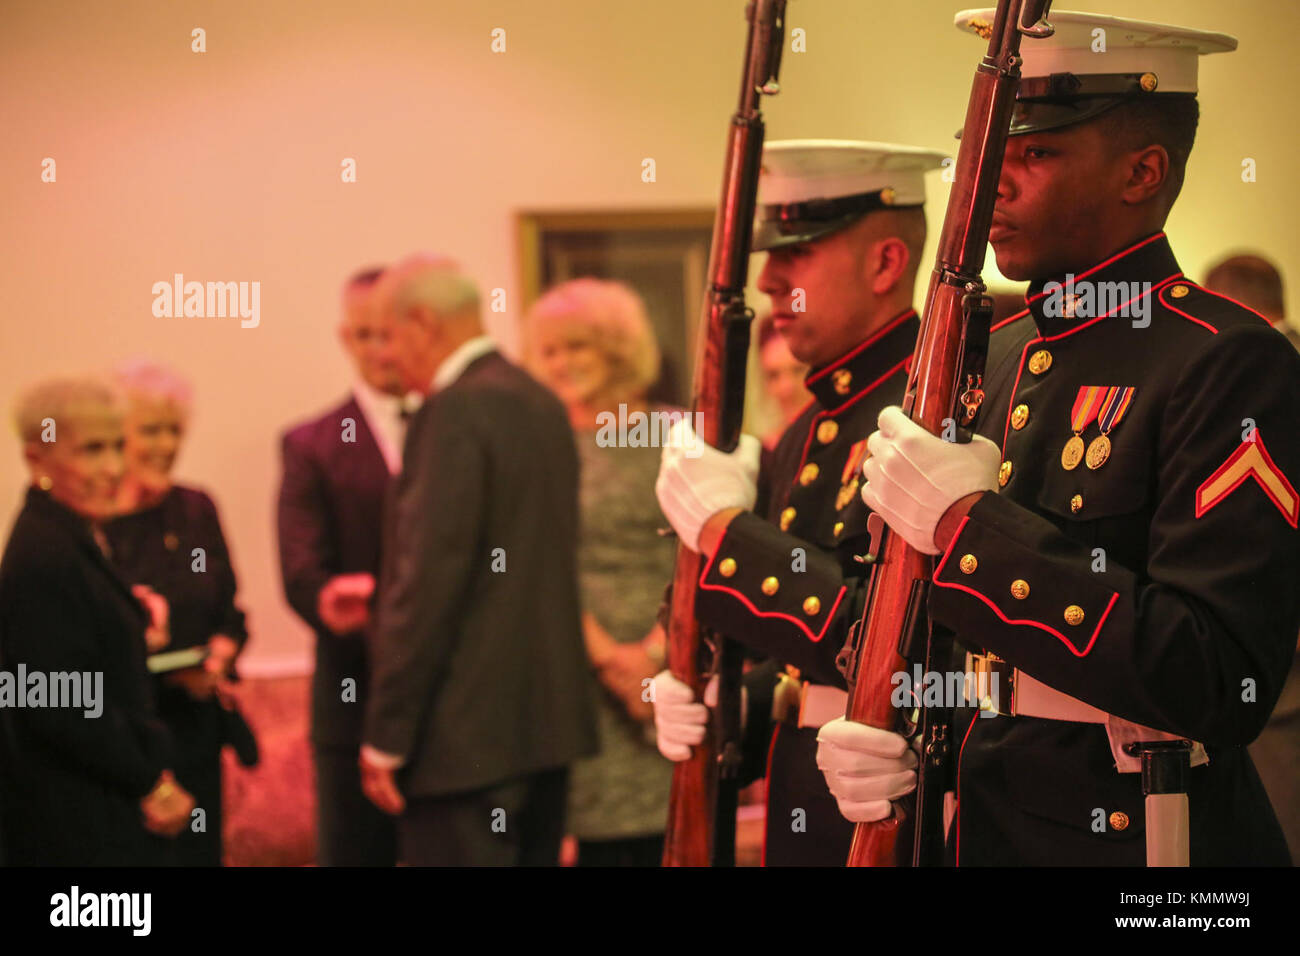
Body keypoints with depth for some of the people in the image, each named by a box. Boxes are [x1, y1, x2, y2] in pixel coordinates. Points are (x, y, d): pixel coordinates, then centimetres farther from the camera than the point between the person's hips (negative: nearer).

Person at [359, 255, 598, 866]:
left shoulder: (456, 410, -14)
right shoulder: (543, 404, 13)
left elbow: (429, 579, -18)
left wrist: (387, 739, -15)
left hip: (470, 732, -9)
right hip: (548, 720, 9)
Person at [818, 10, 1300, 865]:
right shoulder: (993, 360, 7)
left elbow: (1222, 686, -25)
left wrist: (969, 523, -23)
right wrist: (889, 734, -7)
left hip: (1140, 835, -7)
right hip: (983, 826, 7)